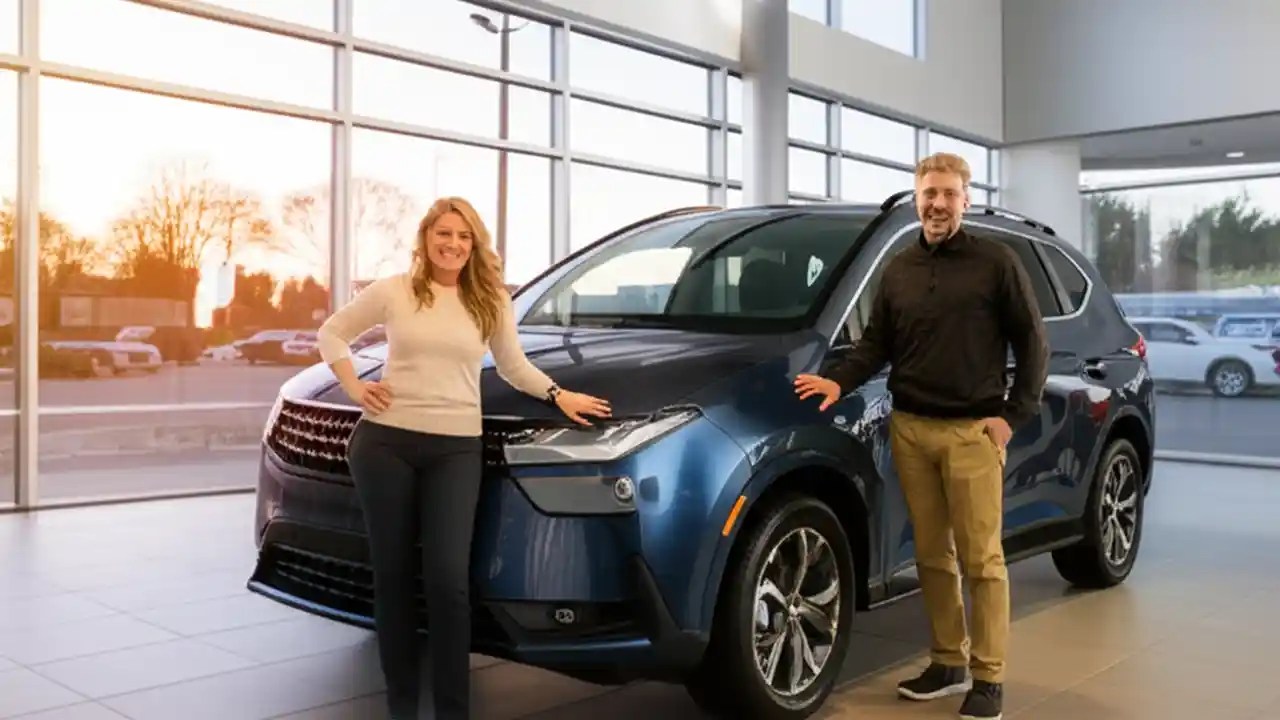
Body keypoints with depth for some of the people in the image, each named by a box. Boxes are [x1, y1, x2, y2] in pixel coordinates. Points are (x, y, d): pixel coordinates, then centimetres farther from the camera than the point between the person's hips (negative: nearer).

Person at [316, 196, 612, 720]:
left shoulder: (491, 300, 9)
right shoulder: (392, 292, 4)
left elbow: (513, 365, 19)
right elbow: (332, 333, 13)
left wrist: (556, 393, 7)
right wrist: (355, 388, 1)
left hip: (456, 448, 0)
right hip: (386, 442, 0)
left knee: (448, 579, -9)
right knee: (393, 574, 6)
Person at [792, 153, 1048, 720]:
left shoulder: (996, 262, 1)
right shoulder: (898, 269, 14)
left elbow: (1032, 343, 2)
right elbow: (875, 344, 15)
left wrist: (1014, 415, -7)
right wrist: (839, 380, -3)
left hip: (972, 431, -4)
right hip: (909, 429, 5)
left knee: (981, 559, -2)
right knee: (931, 555, 10)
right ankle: (949, 663, 21)